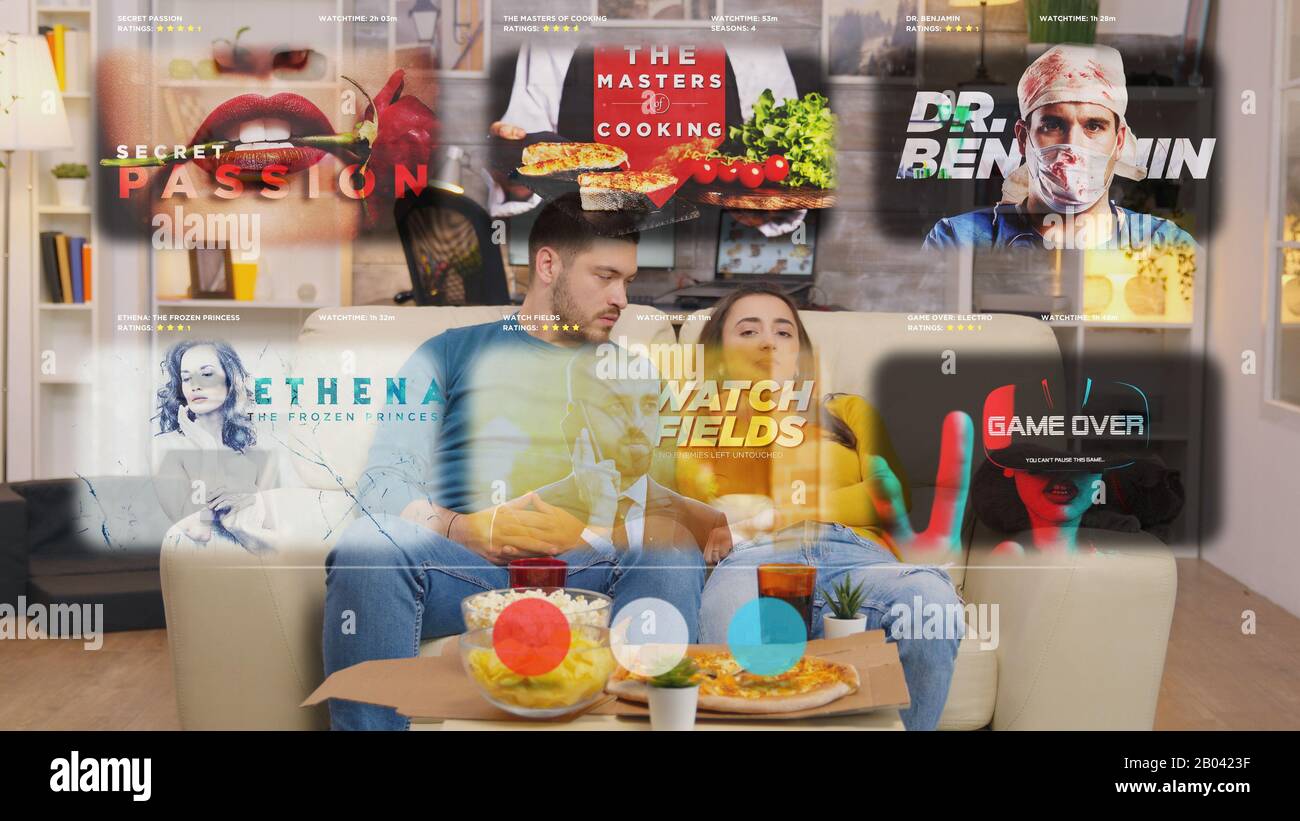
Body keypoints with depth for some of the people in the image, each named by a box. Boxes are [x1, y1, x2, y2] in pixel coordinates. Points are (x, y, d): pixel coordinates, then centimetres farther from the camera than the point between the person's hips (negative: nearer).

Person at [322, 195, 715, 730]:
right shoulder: (452, 354, 19)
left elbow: (652, 495, 14)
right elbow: (382, 482, 6)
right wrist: (463, 527, -15)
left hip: (584, 567, 1)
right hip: (462, 564, -1)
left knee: (671, 548, -31)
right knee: (367, 544, -33)